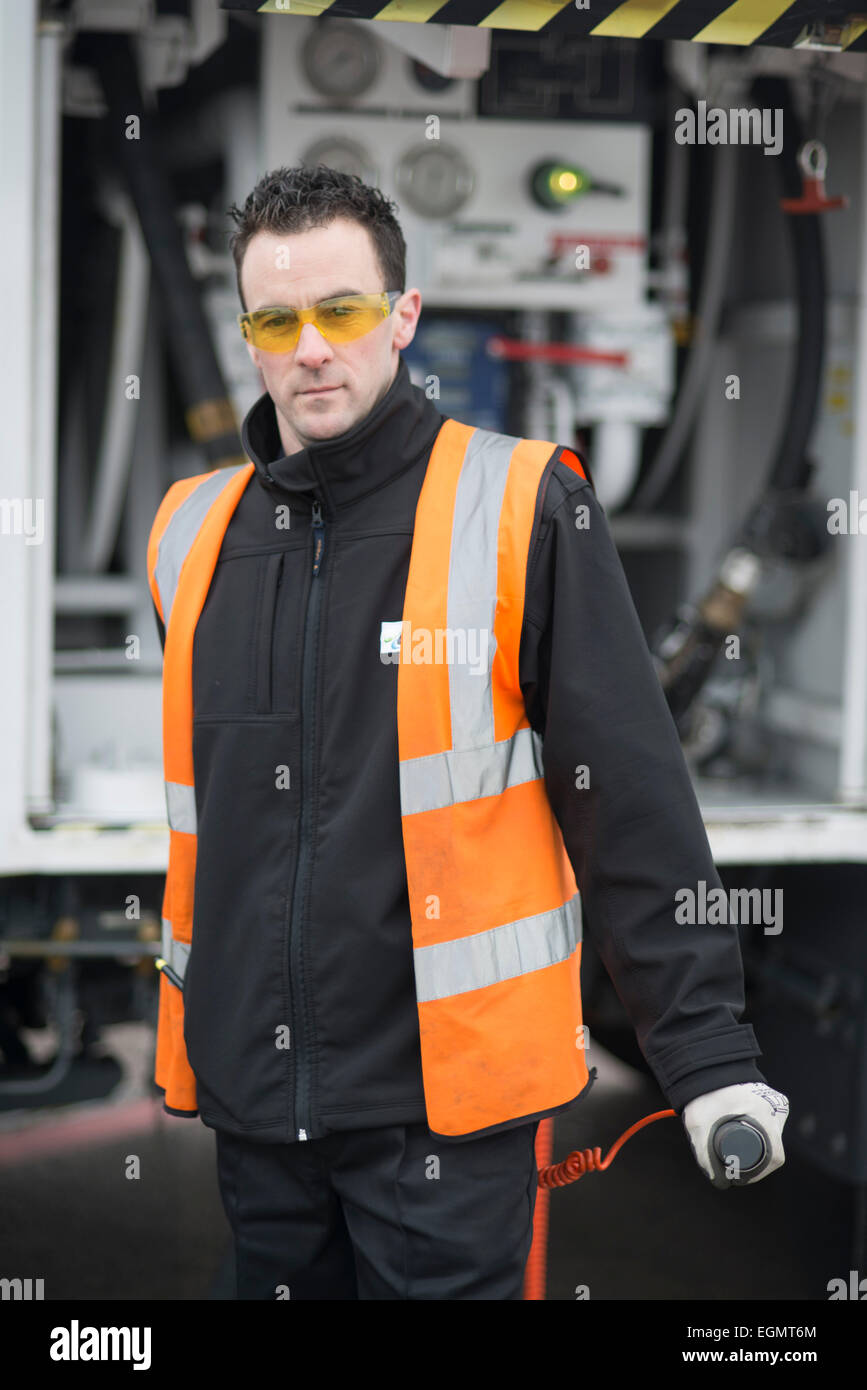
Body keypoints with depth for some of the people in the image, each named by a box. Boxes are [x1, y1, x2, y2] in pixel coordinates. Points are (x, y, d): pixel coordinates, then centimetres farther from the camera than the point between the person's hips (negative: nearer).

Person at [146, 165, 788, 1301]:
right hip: (251, 1096, 5)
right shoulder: (194, 531, 8)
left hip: (450, 1096, -4)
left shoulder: (521, 507, -6)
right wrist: (165, 1035, 21)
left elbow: (634, 805, -7)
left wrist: (711, 1055, -10)